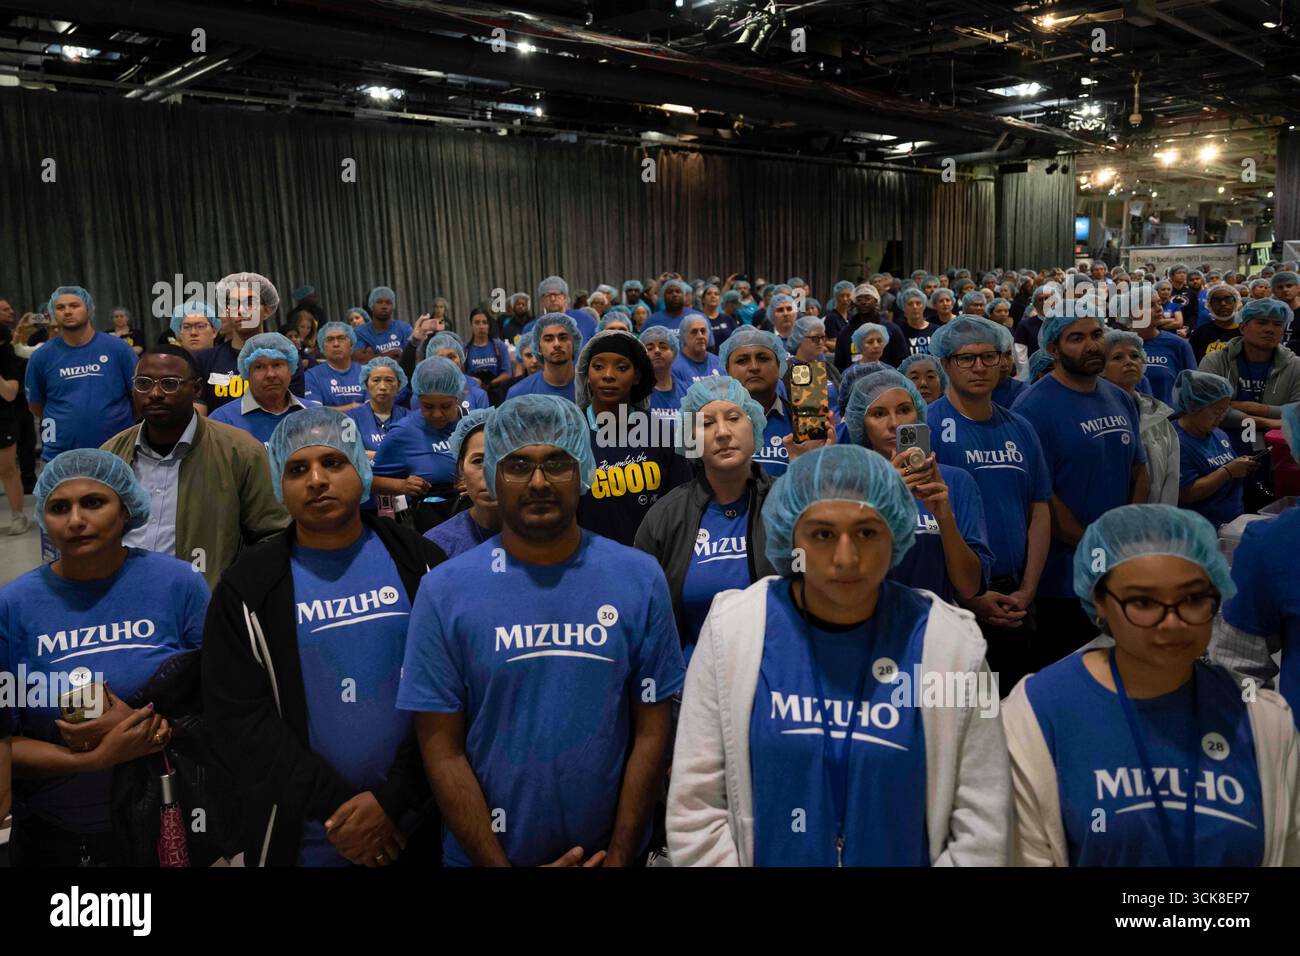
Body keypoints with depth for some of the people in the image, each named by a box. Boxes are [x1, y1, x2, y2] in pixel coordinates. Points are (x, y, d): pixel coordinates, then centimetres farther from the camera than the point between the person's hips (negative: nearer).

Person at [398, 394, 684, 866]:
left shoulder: (640, 579, -8)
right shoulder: (444, 590, -10)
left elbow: (652, 731, -6)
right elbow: (442, 748, -8)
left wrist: (618, 858, -9)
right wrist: (496, 864, -11)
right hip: (485, 854, 0)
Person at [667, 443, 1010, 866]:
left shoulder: (951, 643, -15)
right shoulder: (731, 629, -15)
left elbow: (983, 825, -10)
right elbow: (694, 804, -11)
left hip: (906, 857, 0)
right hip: (767, 855, 0)